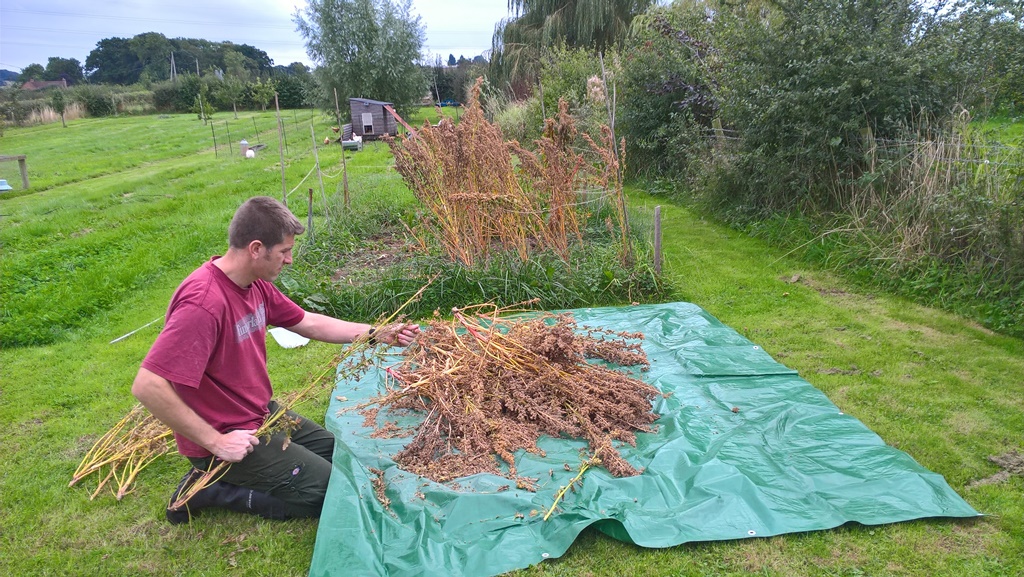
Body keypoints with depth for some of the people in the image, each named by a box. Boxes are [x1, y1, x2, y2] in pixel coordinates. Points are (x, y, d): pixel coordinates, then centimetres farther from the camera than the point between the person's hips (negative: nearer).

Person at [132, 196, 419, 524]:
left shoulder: (255, 283, 0)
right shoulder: (204, 303, -30)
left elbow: (308, 323, 11)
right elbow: (147, 386, -33)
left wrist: (377, 334, 4)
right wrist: (215, 442, -27)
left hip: (261, 414, 9)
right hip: (229, 438, -9)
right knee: (328, 492, -6)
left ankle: (218, 482, 15)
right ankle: (209, 490, 3)